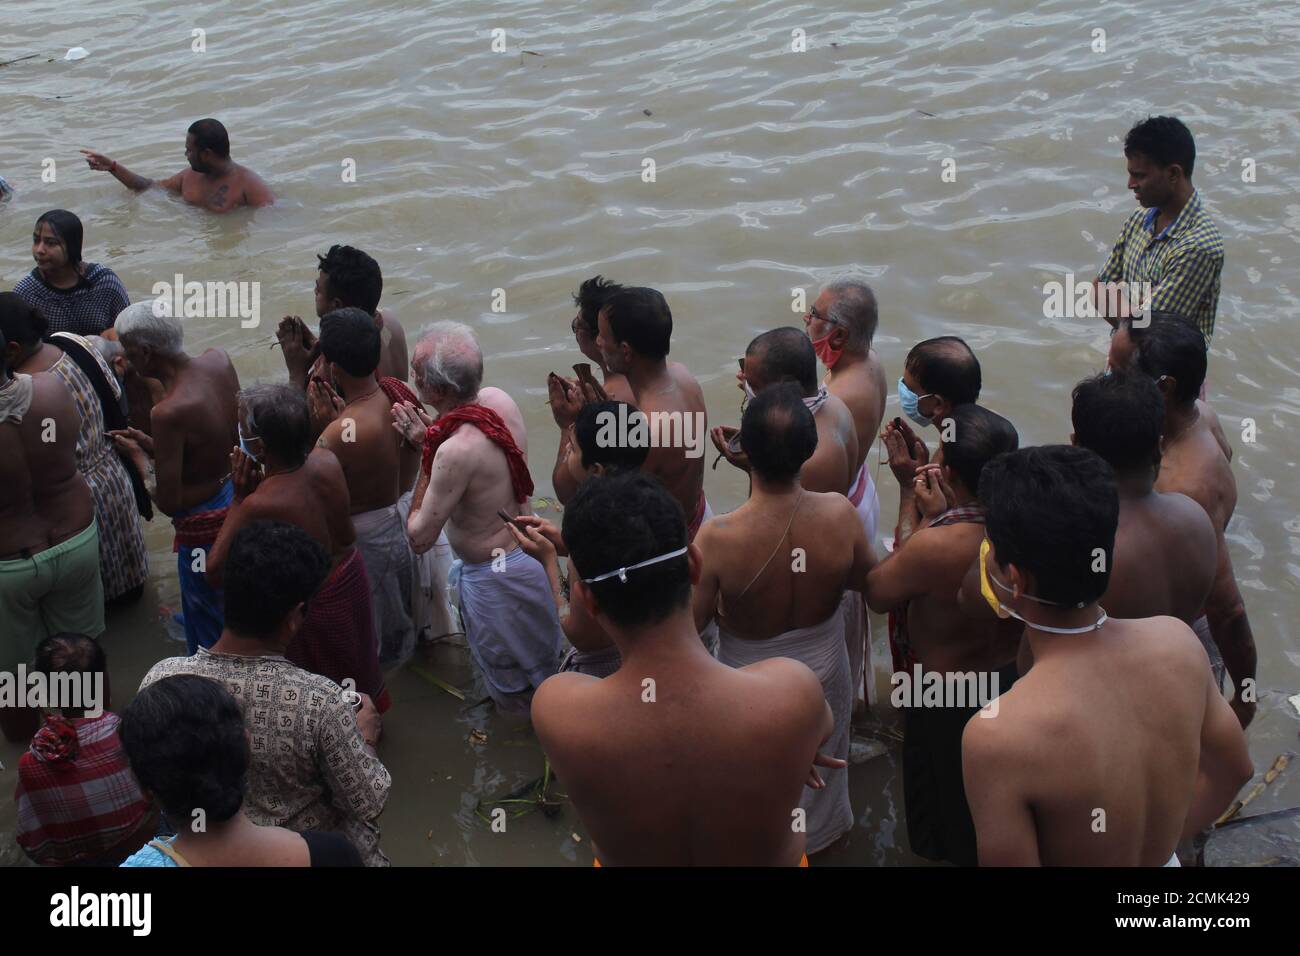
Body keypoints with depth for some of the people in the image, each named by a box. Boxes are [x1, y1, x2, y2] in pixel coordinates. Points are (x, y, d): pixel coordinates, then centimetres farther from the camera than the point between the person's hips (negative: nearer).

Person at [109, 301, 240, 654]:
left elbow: (168, 502, -24)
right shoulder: (219, 361, -11)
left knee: (208, 627, 14)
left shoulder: (169, 413, -33)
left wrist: (139, 455, -8)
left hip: (205, 524, -9)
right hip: (239, 493, 9)